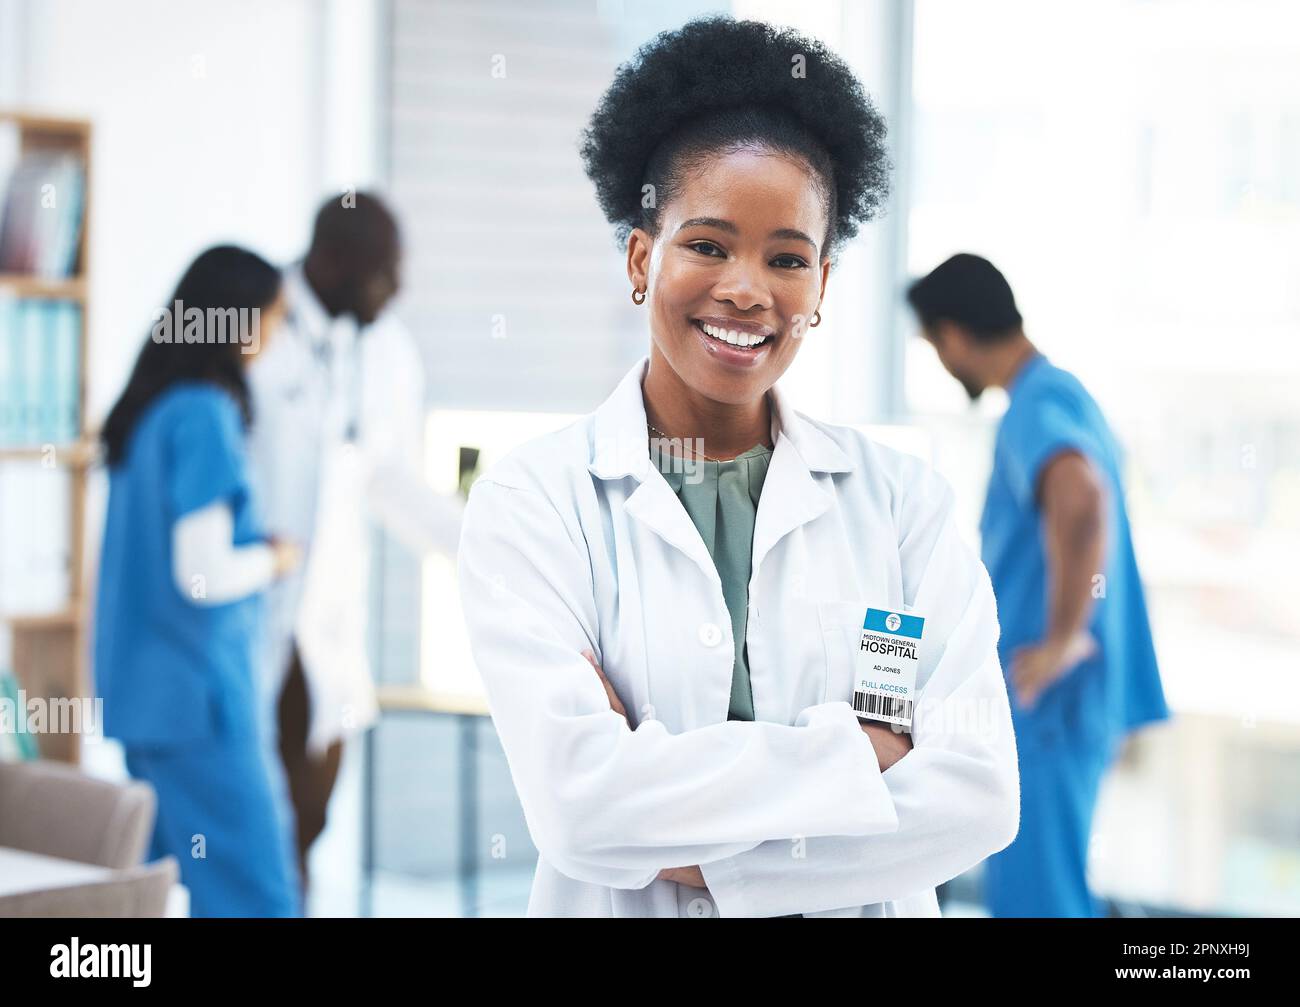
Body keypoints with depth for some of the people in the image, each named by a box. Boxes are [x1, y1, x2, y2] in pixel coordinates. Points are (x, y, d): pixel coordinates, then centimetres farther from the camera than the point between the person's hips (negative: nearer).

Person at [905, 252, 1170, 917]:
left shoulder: (1036, 409, -17)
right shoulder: (1069, 398, 15)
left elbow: (1080, 498, -38)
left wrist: (1064, 638, -30)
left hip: (1045, 699, -10)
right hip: (1059, 699, 10)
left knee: (1035, 895, -6)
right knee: (1021, 885, 18)